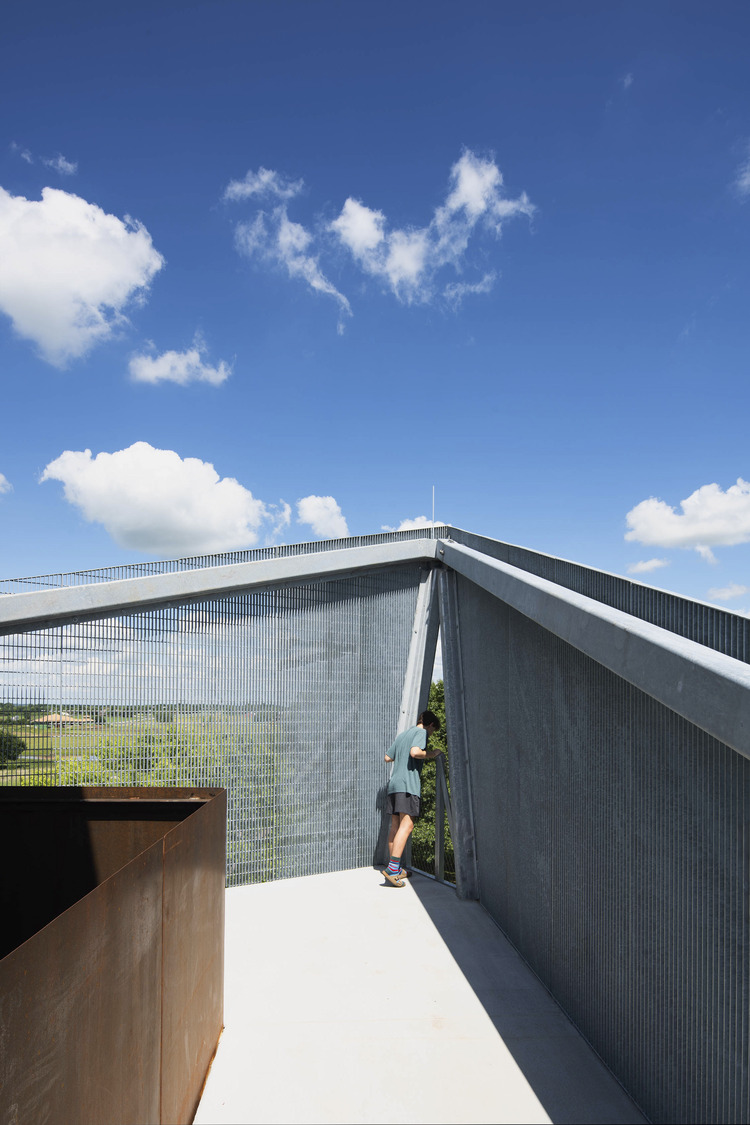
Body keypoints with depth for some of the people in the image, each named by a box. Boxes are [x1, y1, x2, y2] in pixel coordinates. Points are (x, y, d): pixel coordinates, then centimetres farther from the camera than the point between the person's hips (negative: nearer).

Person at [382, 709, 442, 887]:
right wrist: (431, 754, -3)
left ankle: (395, 869, 14)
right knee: (407, 825, -13)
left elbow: (387, 757, 27)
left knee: (396, 826, 9)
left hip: (394, 784, 9)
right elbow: (415, 752, -17)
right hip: (409, 785, -9)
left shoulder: (402, 735, 25)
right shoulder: (421, 732, 0)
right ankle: (392, 868, -22)